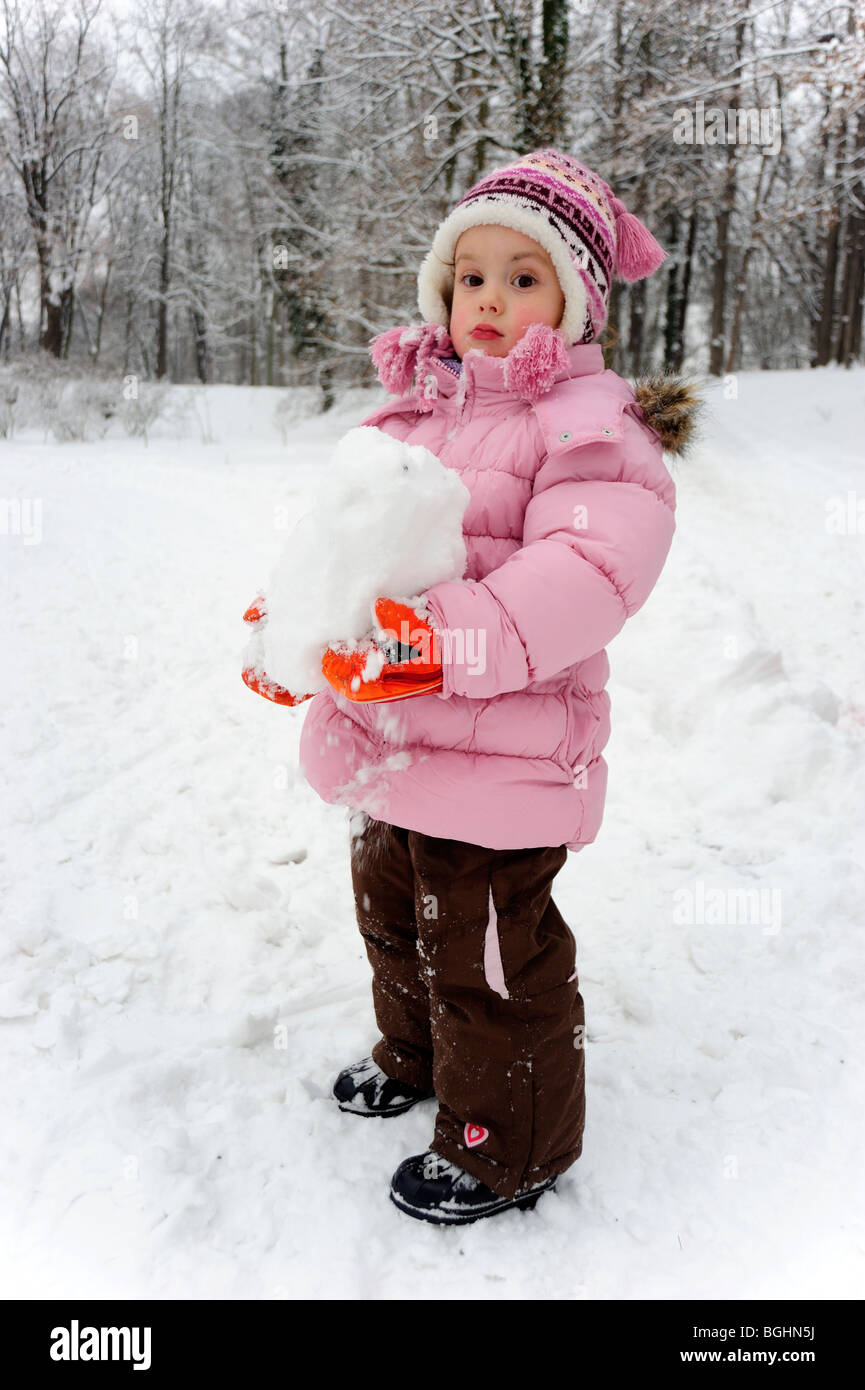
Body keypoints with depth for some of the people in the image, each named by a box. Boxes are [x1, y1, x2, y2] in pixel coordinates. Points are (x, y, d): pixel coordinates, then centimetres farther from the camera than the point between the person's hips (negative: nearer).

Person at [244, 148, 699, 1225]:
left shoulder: (589, 422, -13)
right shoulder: (408, 411, 11)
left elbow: (590, 569, -28)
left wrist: (454, 644, -39)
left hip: (500, 759, -8)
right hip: (386, 739, 8)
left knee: (489, 957, 6)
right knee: (393, 913, 27)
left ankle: (505, 1149, 32)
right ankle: (415, 1055, 55)